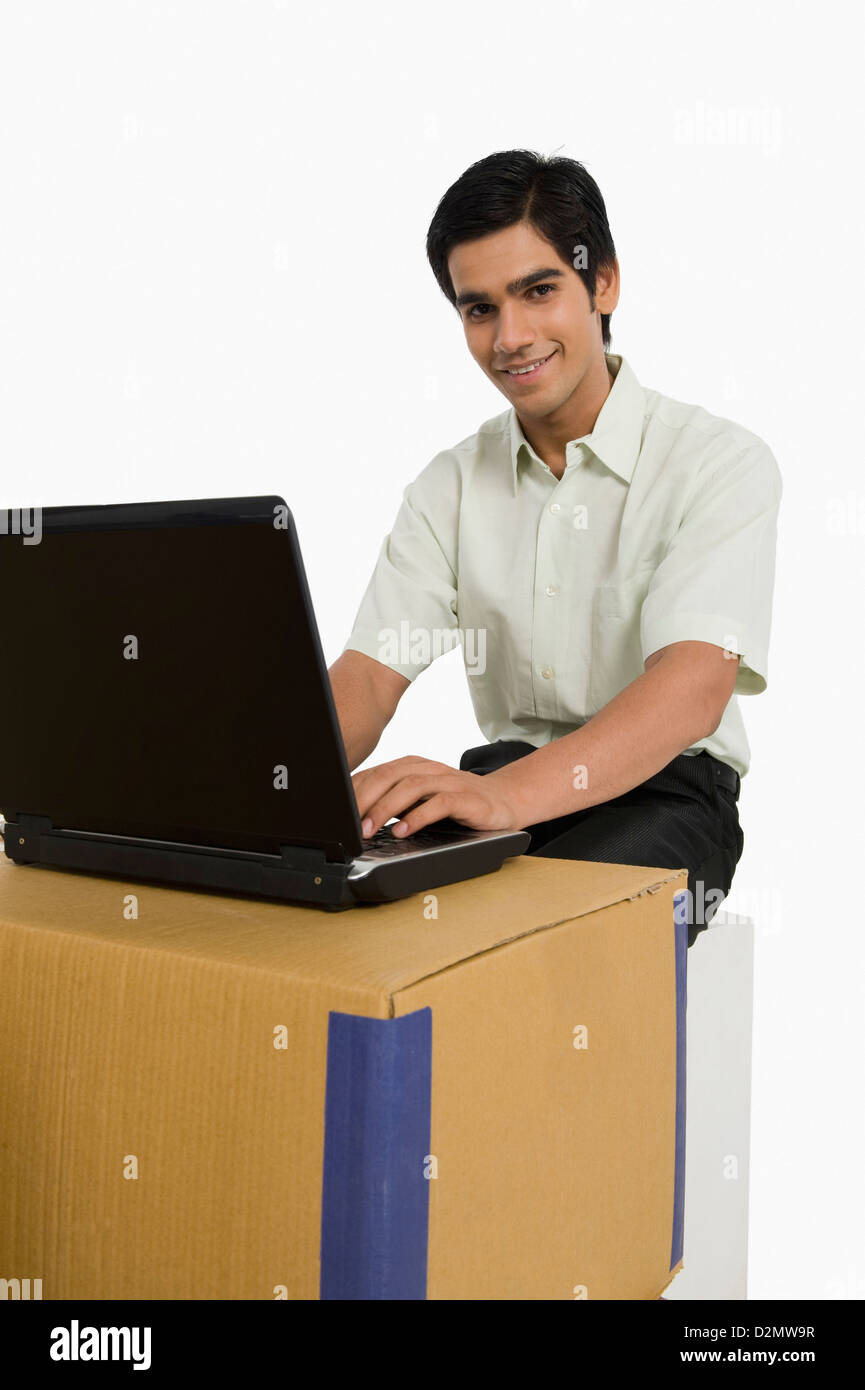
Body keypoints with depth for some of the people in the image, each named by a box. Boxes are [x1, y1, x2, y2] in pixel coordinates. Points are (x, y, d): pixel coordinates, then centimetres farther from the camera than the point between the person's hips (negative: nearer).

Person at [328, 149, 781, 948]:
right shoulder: (451, 485, 7)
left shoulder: (721, 463, -9)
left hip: (664, 790, -4)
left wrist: (507, 794, -43)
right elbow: (370, 671, -2)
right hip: (507, 782, 4)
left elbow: (694, 685, -25)